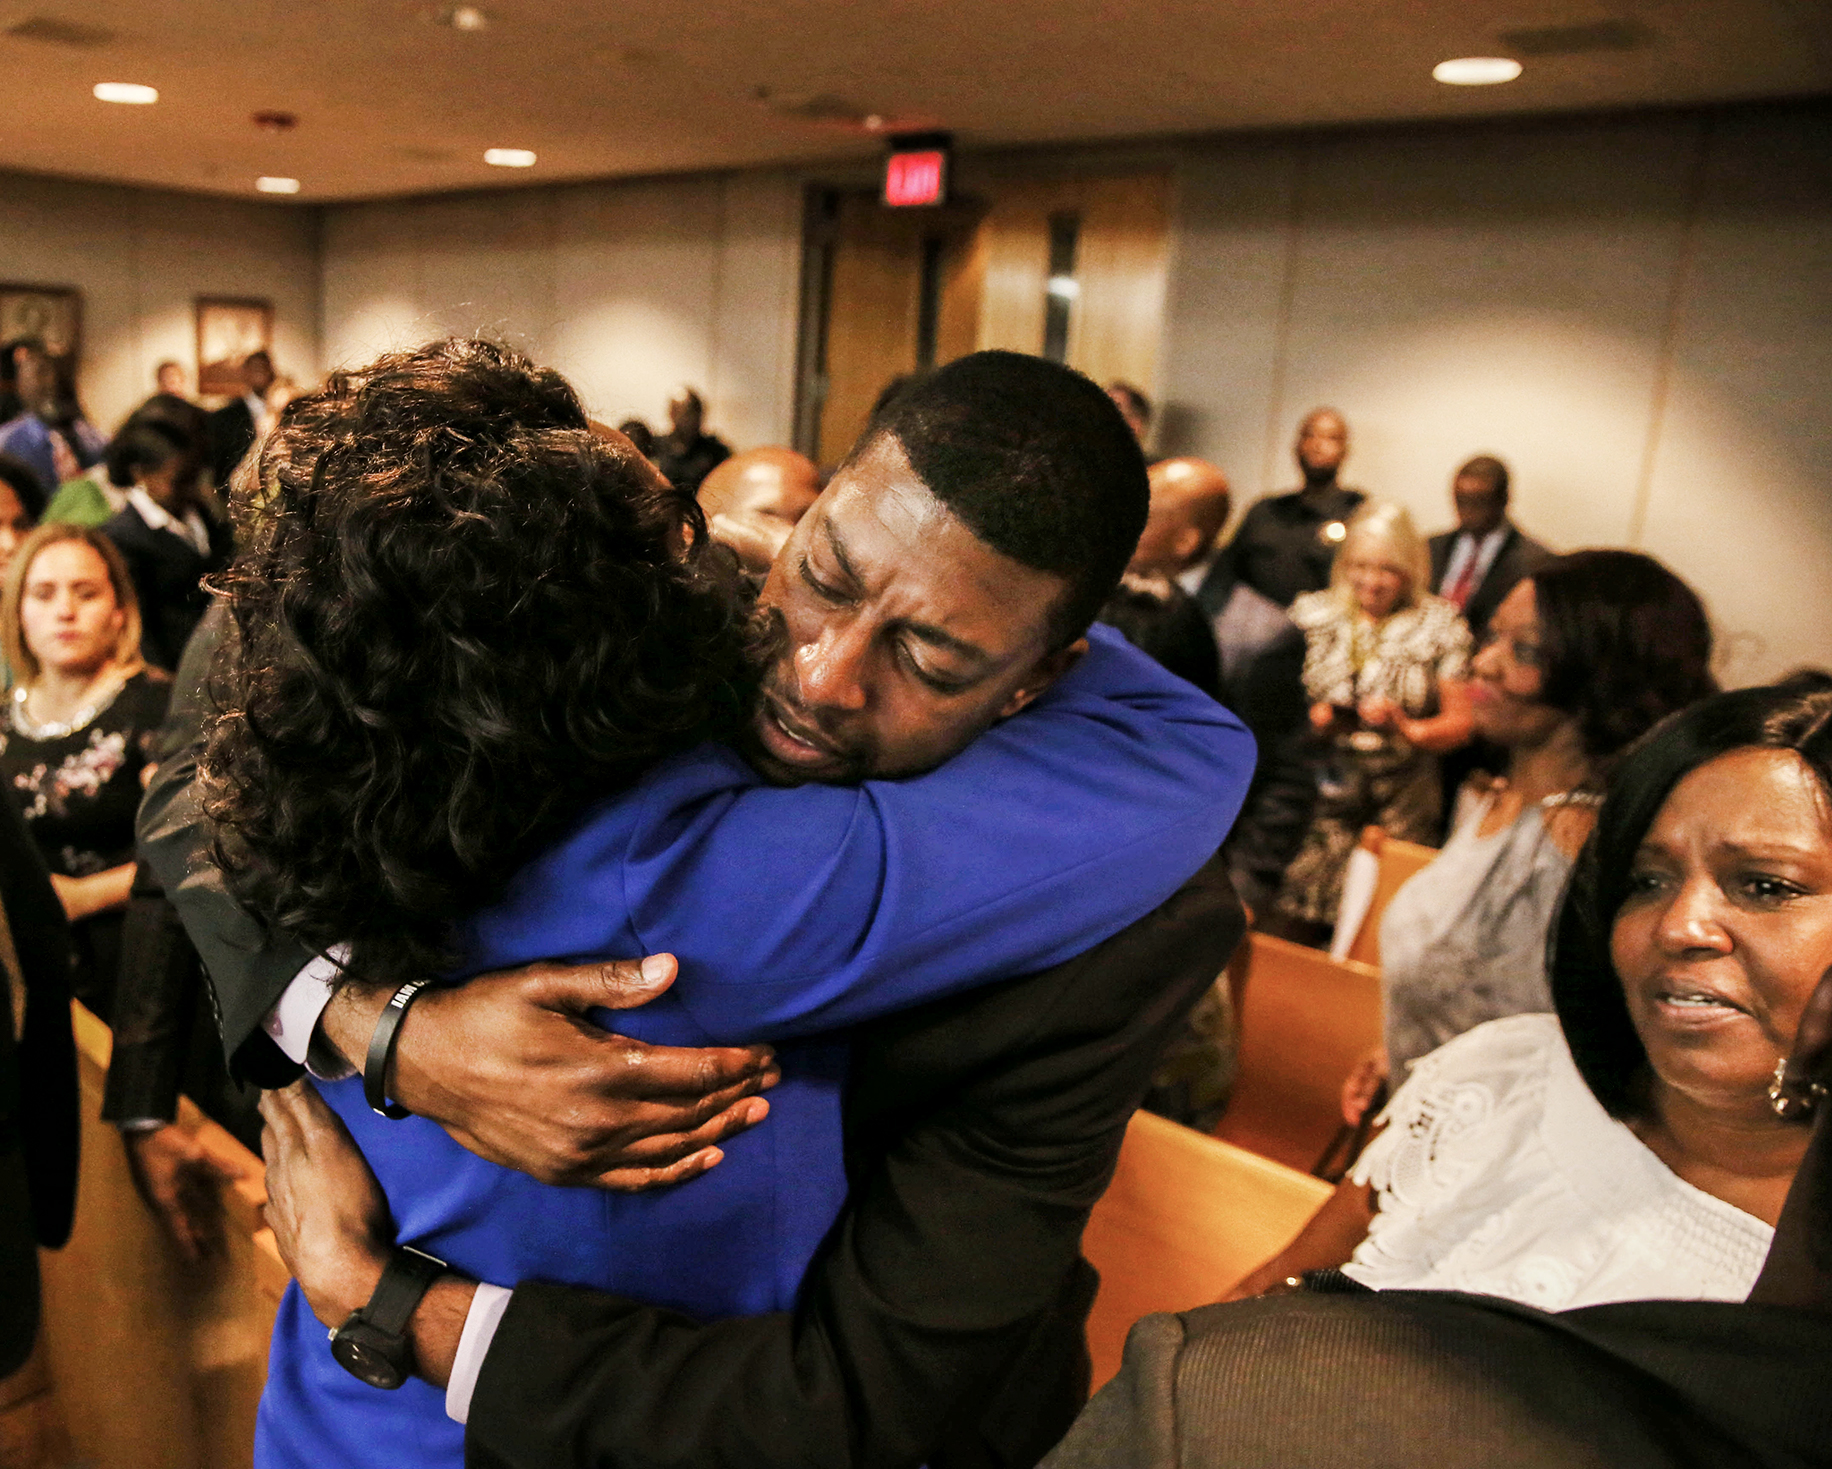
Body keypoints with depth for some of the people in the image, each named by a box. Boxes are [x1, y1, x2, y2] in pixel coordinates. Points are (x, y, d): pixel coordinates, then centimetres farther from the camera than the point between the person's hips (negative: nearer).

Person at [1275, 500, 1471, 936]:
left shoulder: (1440, 626, 3)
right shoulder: (1311, 613, 6)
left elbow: (1460, 722, 2)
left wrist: (1406, 729, -17)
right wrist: (1311, 718, -13)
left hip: (1400, 802, -1)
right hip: (1321, 796, 1)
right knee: (1298, 922, -5)